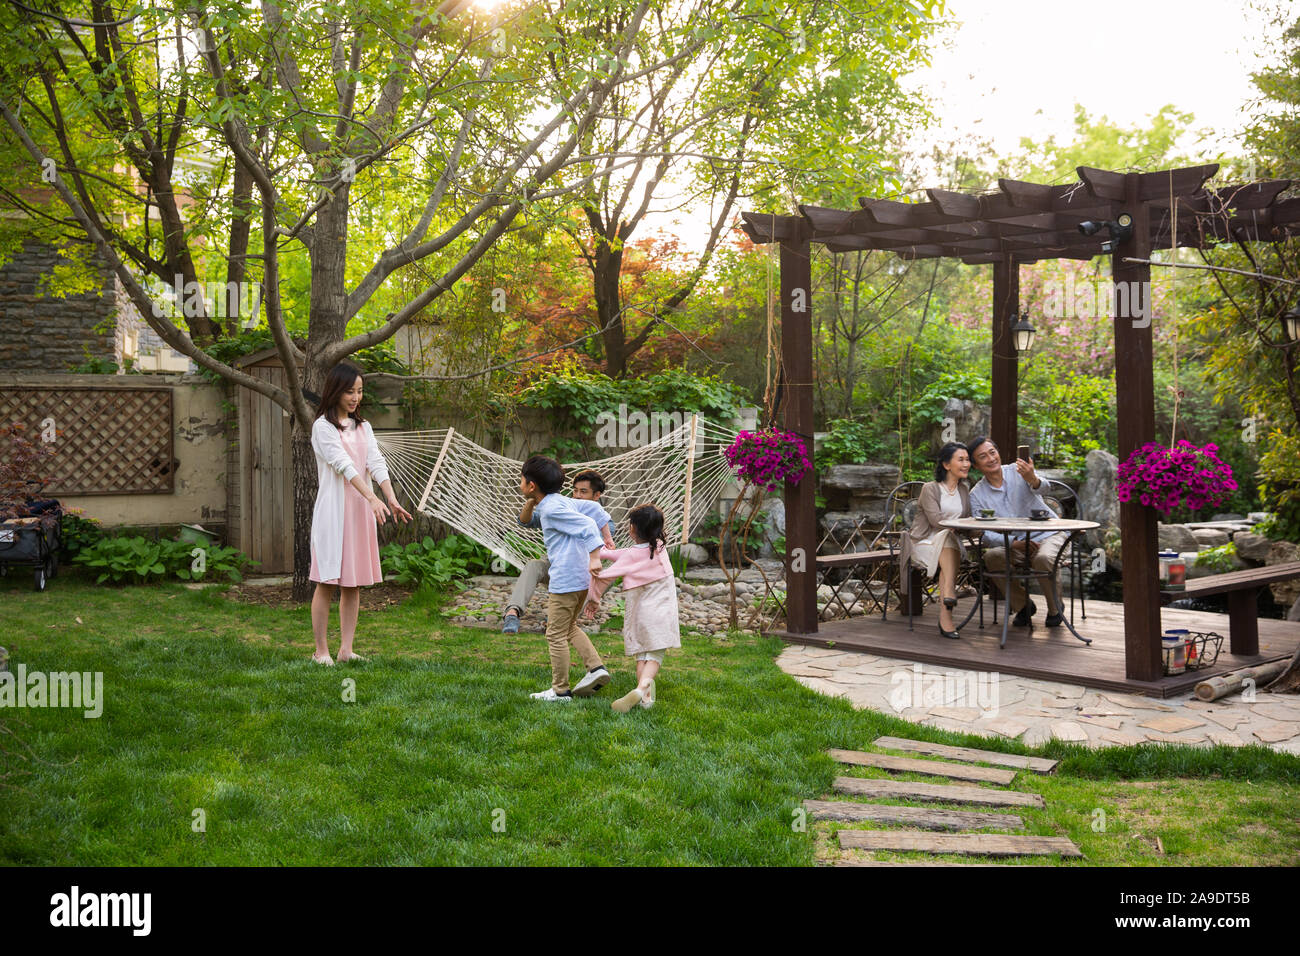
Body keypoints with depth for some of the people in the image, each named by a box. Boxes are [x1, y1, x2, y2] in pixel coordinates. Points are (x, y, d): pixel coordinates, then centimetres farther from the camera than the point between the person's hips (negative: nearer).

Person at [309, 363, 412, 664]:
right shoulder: (323, 426, -4)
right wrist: (373, 498, -26)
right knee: (328, 581, -3)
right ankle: (321, 650, 4)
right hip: (333, 509, -6)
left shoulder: (363, 426, 14)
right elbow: (343, 464, -16)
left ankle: (346, 649, 12)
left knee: (354, 583, 6)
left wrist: (392, 499, -12)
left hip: (361, 510, 6)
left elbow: (376, 463, 3)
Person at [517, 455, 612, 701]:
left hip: (565, 579, -10)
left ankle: (560, 690, 8)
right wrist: (530, 503, 5)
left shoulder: (552, 508, -16)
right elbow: (526, 522, 26)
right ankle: (596, 667, 13)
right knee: (569, 627, 24)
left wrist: (594, 557, -28)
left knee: (556, 634, 1)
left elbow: (587, 525, -23)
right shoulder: (546, 505, 14)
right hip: (580, 578, 10)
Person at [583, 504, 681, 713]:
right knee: (655, 655, -1)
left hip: (638, 611, -1)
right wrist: (600, 552, 21)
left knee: (641, 655, 9)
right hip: (662, 612, 1)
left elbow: (605, 576, -5)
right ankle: (643, 686, -26)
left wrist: (593, 599, 11)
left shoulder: (630, 556, -8)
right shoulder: (660, 547, 3)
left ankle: (645, 695, -9)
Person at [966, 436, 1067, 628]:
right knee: (991, 556, -28)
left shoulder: (1019, 471, -6)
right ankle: (1022, 605, -5)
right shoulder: (976, 495, 0)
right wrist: (1014, 543, -24)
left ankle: (1055, 610, -6)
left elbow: (1043, 488, -28)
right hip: (1013, 543, 2)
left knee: (1043, 558, -35)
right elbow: (985, 534, -7)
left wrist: (1033, 480, -53)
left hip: (1049, 534, -2)